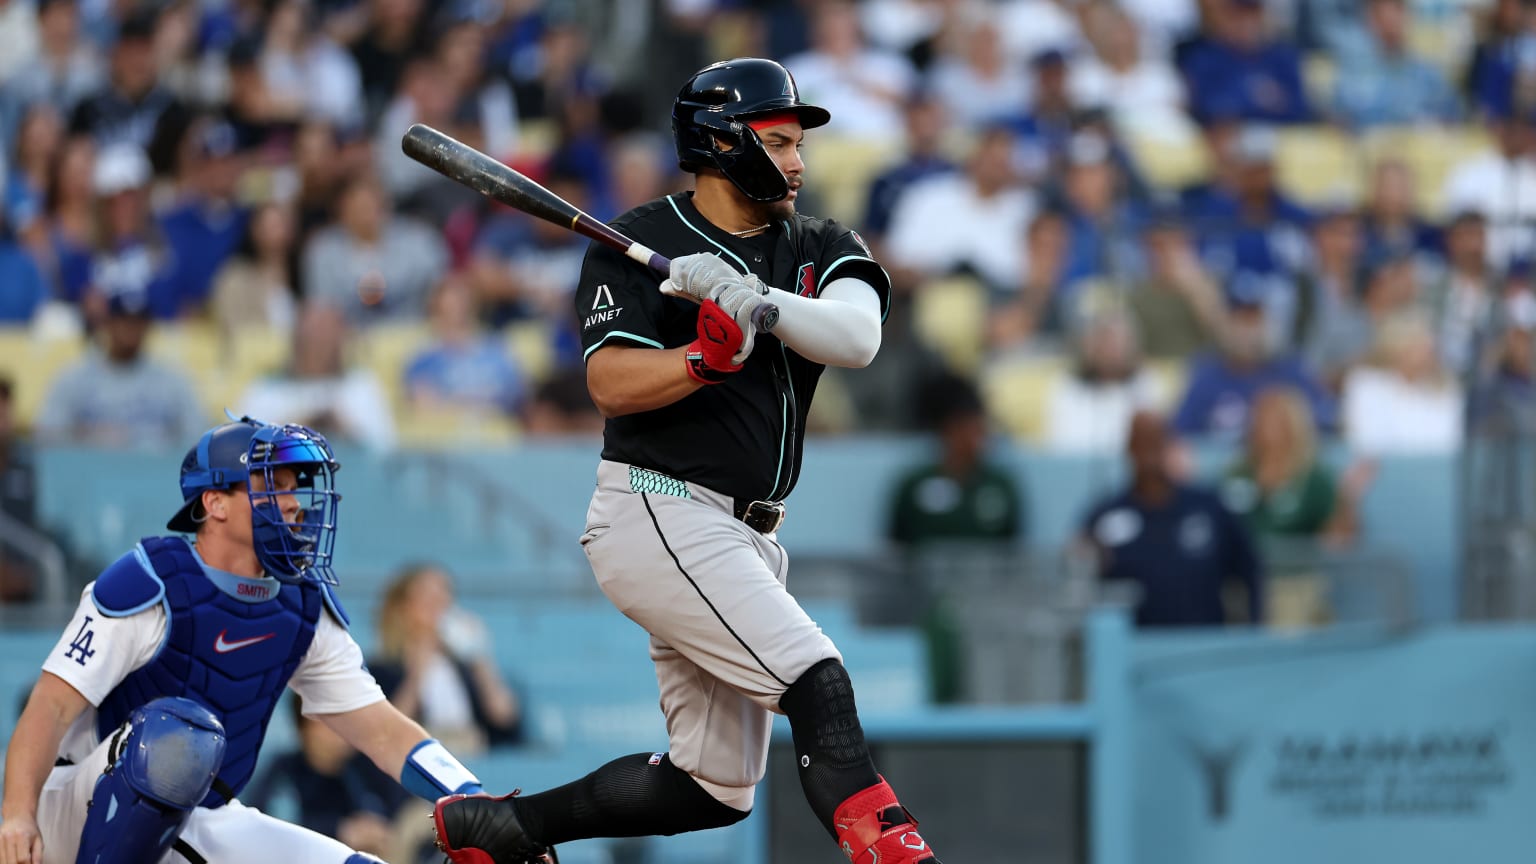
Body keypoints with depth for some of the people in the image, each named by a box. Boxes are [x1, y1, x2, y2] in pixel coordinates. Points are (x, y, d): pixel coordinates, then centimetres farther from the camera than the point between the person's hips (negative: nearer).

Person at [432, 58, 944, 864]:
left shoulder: (819, 250, 10)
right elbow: (611, 385, -17)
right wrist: (709, 357, -34)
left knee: (716, 787, 10)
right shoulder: (637, 248, -5)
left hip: (744, 537, 7)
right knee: (817, 683, -23)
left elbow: (857, 336, -11)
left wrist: (751, 299, -27)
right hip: (660, 517, -7)